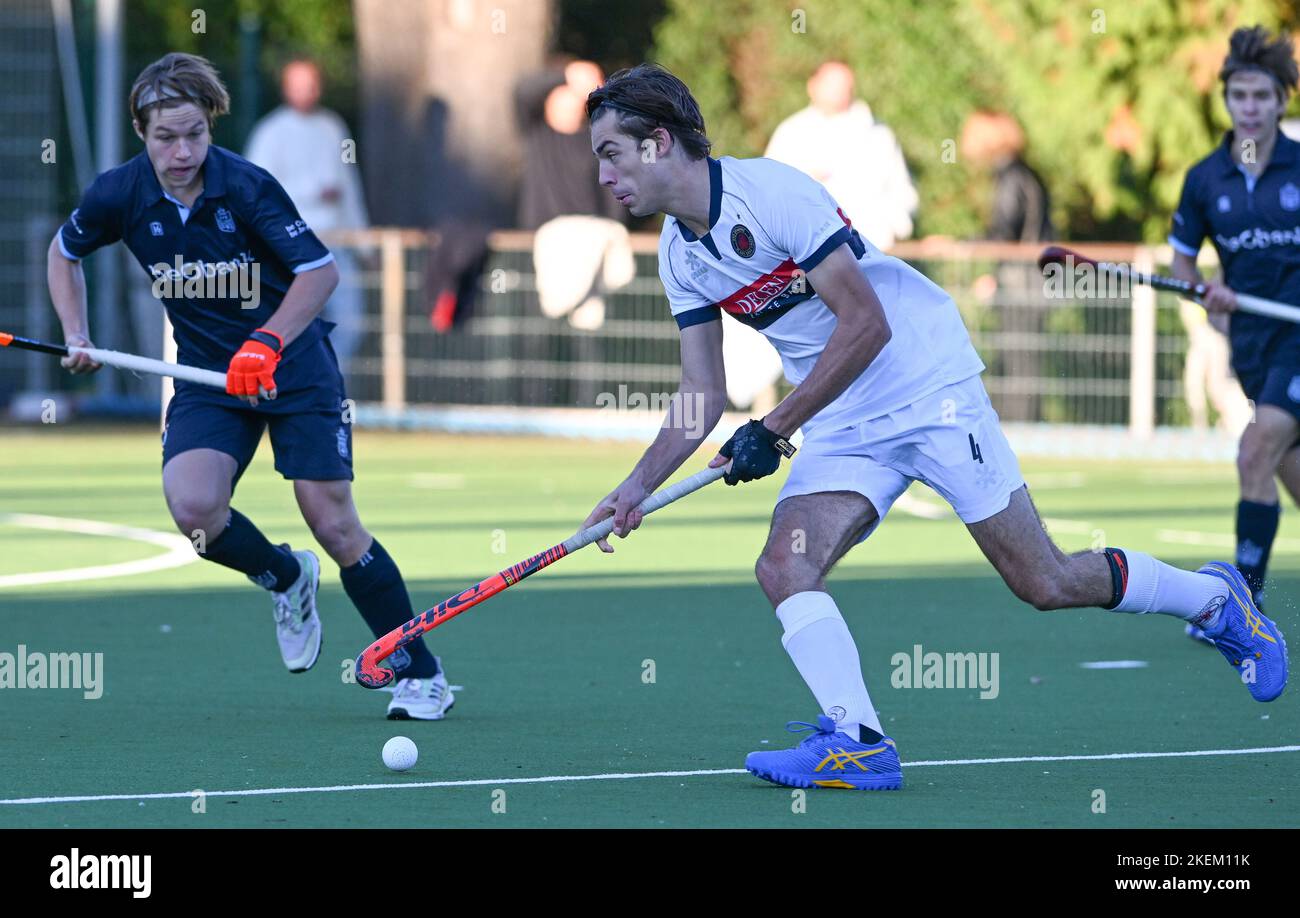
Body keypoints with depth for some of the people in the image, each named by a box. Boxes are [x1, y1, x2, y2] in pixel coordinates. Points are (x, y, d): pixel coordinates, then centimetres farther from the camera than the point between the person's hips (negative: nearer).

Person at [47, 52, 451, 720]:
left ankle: (420, 674, 7)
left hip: (295, 368, -3)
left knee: (334, 526, -9)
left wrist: (265, 344, -29)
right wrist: (76, 336, 3)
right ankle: (284, 577, 11)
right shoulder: (119, 195, -9)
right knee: (193, 508, -23)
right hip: (207, 376, 3)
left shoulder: (245, 186, -19)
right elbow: (63, 252, 12)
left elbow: (321, 270, -18)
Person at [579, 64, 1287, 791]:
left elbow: (866, 323, -23)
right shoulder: (679, 255, 4)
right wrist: (636, 489, -6)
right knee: (785, 569, -18)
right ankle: (856, 742, -19)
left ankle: (1216, 598, 19)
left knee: (1044, 583, -3)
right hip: (843, 425, 7)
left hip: (930, 385, -7)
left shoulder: (769, 191, -21)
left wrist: (773, 431, -22)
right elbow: (703, 396, 8)